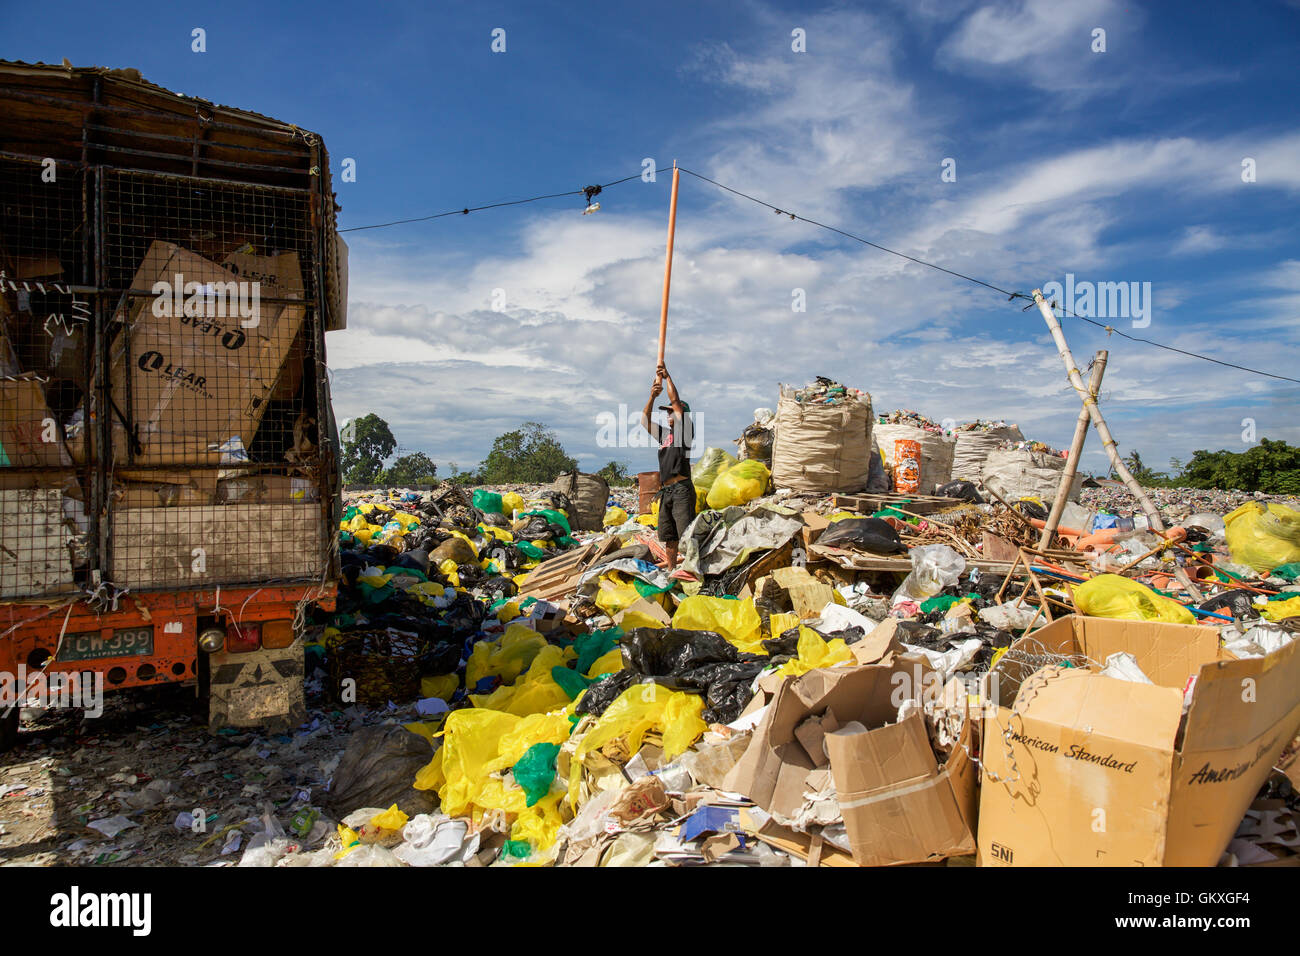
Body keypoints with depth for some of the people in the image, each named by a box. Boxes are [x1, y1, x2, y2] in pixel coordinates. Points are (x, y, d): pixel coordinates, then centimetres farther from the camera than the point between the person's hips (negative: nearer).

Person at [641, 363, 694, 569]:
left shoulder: (684, 429, 3)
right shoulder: (664, 434, 22)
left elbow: (676, 401, -3)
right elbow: (645, 421, 16)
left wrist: (667, 377, 6)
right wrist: (652, 397, 6)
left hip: (681, 489, -8)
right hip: (666, 491, 8)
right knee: (668, 536, 12)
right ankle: (671, 569, 19)